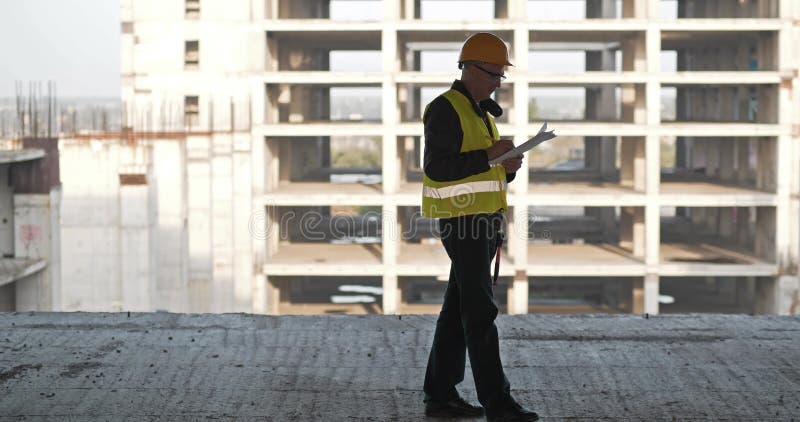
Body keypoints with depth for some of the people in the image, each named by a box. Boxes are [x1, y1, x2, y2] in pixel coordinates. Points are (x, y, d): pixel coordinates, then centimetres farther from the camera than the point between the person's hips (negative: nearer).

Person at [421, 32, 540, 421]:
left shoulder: (482, 113, 19)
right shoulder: (445, 110, -10)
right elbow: (438, 169, -19)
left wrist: (508, 168, 2)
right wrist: (489, 156, -22)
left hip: (484, 221, 10)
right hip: (461, 220, -10)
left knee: (459, 309, 11)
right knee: (480, 312, -9)